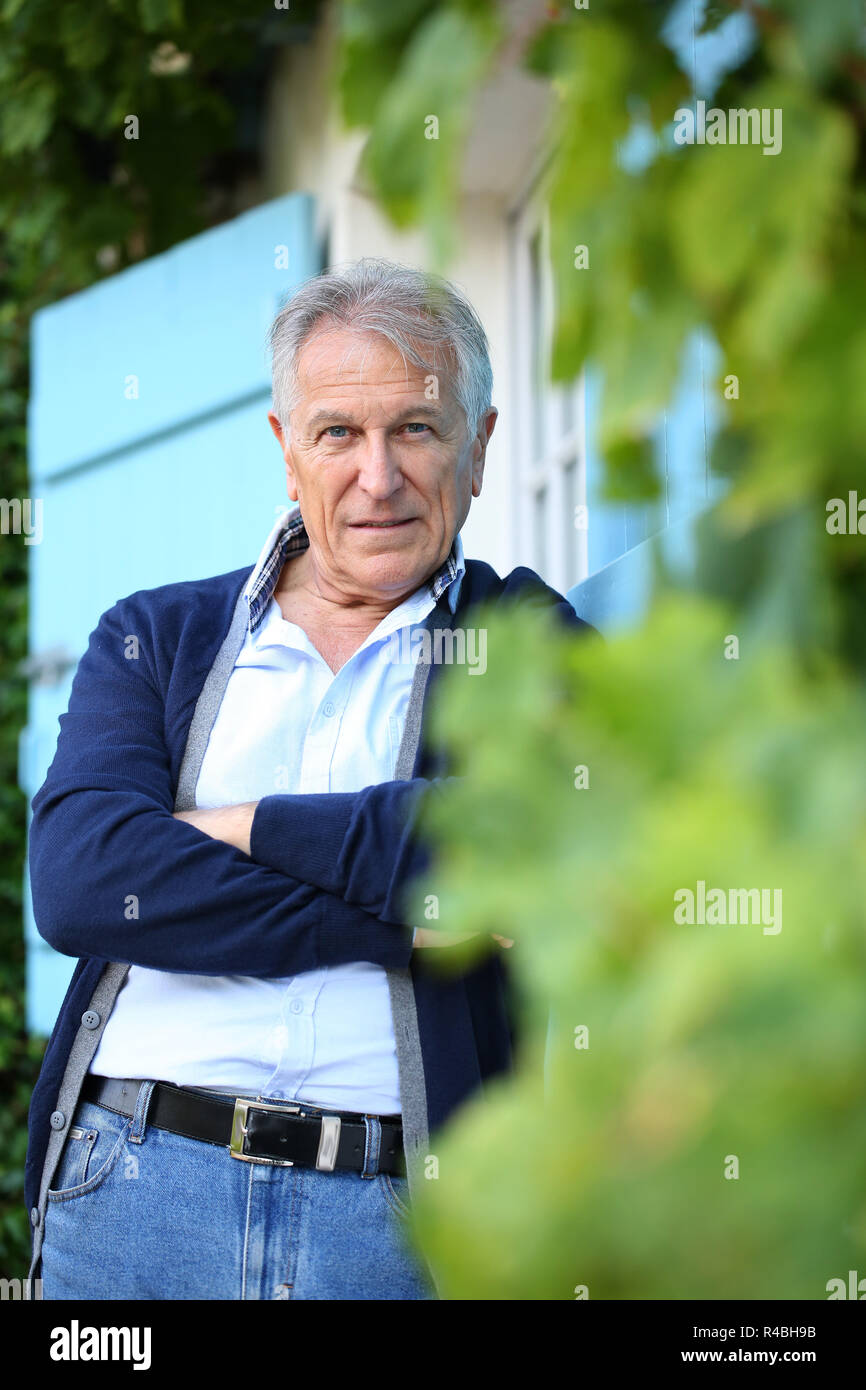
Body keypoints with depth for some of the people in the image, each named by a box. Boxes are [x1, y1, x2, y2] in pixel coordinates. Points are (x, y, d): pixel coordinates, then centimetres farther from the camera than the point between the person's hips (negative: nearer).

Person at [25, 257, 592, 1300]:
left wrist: (249, 827, -7)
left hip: (403, 1215, -1)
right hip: (136, 1193, 2)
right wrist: (406, 918, -11)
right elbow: (75, 877, -6)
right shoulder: (153, 637, 13)